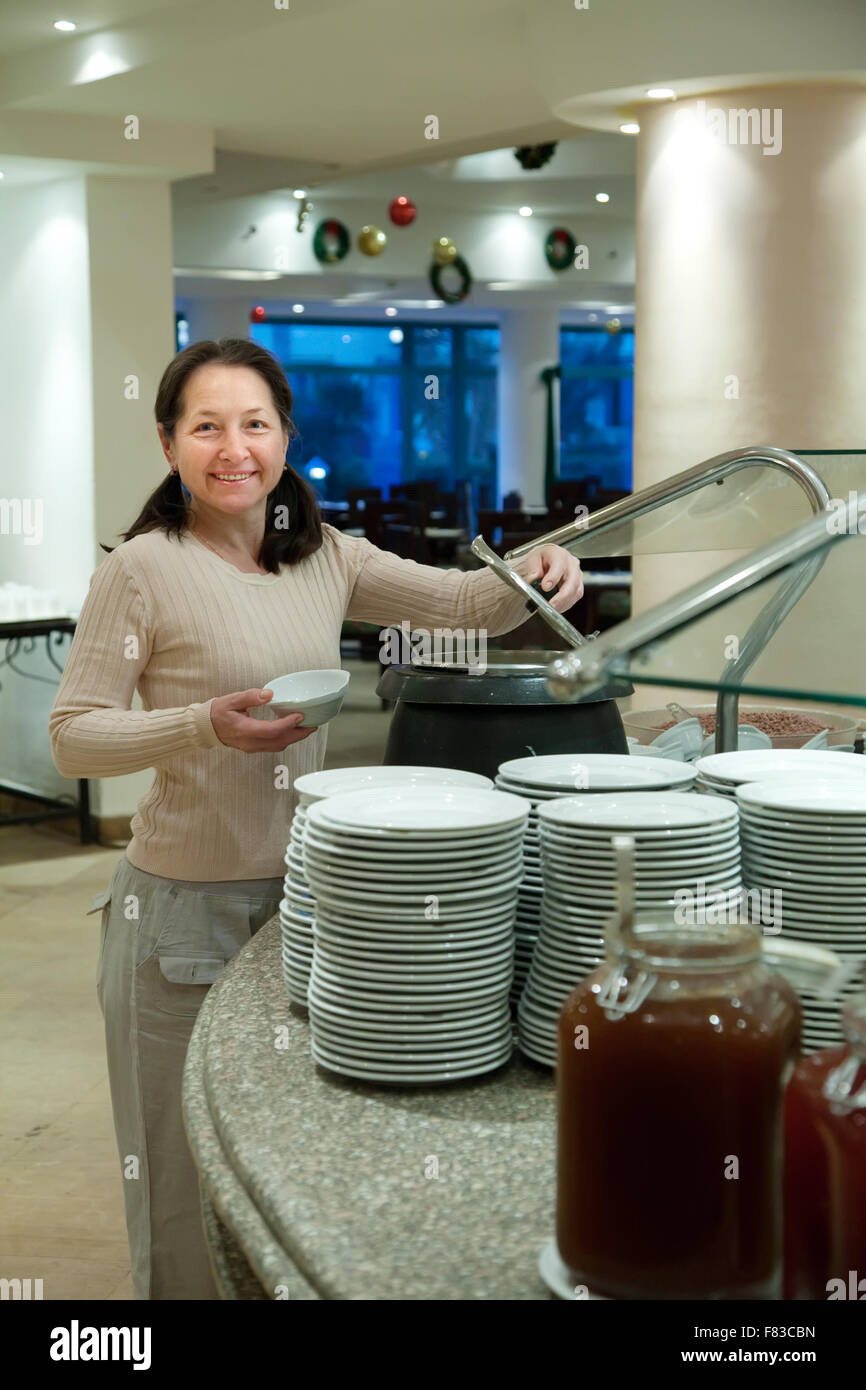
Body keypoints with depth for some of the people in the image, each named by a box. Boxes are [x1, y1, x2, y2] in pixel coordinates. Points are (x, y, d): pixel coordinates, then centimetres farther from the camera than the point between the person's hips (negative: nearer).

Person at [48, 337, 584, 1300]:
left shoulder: (324, 559, 6)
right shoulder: (142, 569, -11)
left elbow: (464, 603, 6)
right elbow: (72, 736, -10)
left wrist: (531, 575, -15)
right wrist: (205, 724, -24)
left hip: (304, 891, 5)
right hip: (185, 905, -5)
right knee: (191, 1170, 7)